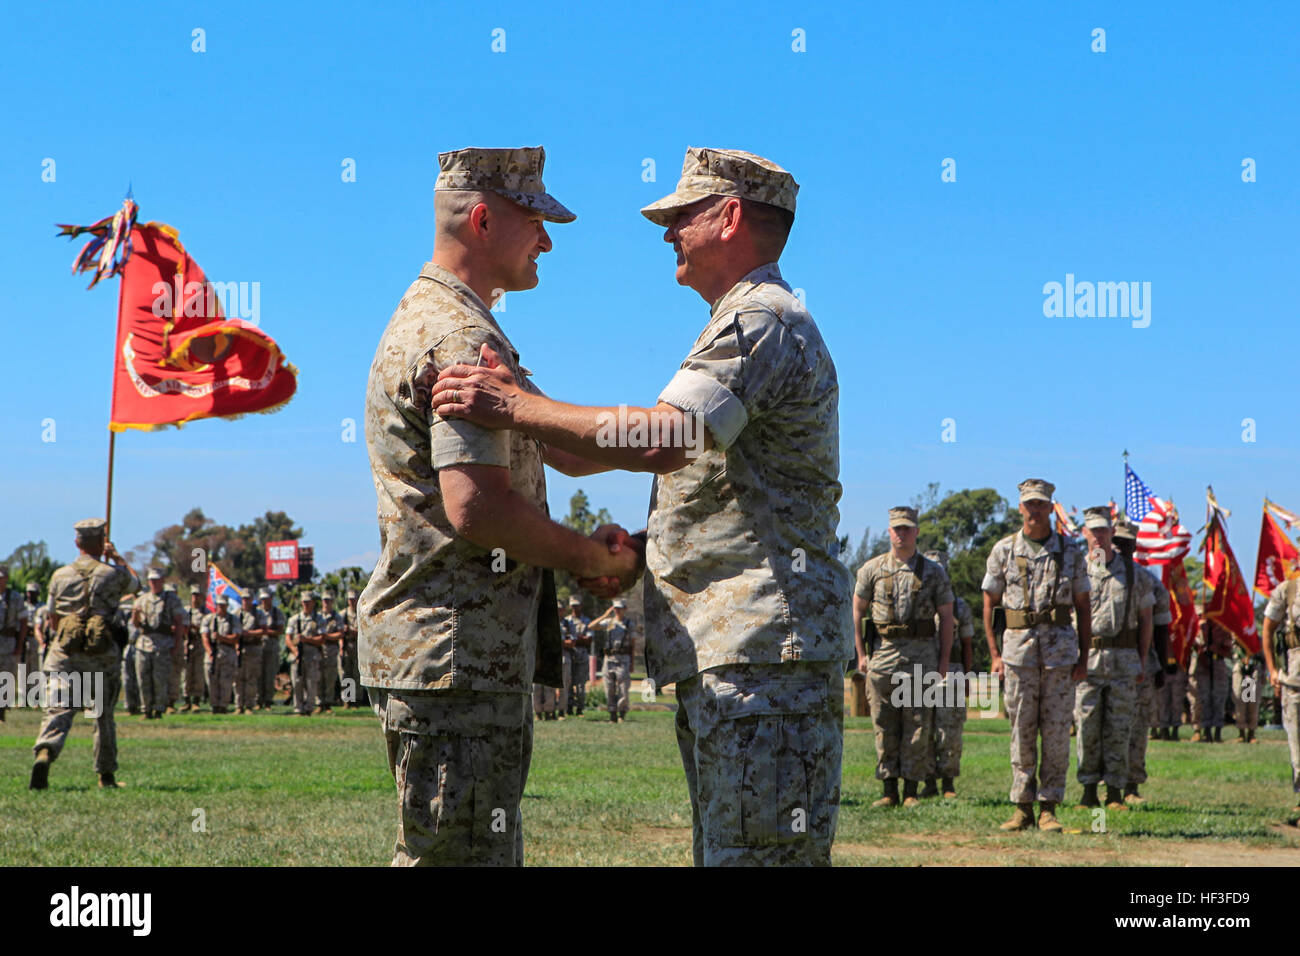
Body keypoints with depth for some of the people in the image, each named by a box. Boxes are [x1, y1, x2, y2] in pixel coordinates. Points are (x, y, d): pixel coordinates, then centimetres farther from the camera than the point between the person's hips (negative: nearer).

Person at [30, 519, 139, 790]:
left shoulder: (60, 576, 6)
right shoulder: (112, 574, 1)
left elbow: (53, 620, 16)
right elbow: (136, 583, 25)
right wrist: (117, 558, 35)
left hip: (63, 653, 0)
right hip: (102, 656, 0)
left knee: (57, 709, -9)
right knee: (103, 715, 14)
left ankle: (44, 753, -36)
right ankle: (106, 775, 21)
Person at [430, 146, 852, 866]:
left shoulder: (762, 322, -10)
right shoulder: (747, 325, 26)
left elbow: (665, 442, -25)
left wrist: (517, 407, -19)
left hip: (762, 649, -11)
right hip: (719, 653, 11)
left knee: (759, 854, -12)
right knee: (722, 852, 12)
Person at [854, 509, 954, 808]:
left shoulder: (933, 572, 6)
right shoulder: (872, 569, 7)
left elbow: (946, 617, 8)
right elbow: (857, 611, 11)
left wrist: (944, 660, 1)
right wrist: (861, 654, 4)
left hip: (921, 655, -1)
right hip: (882, 654, 1)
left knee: (918, 726, -2)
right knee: (884, 726, 2)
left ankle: (912, 791, 4)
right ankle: (889, 791, 8)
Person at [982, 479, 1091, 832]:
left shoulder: (1070, 553, 6)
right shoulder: (1004, 550, 5)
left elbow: (1083, 607, 9)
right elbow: (989, 604, 7)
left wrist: (1084, 657, 2)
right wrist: (994, 654, -1)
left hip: (1061, 648, 0)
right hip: (1019, 647, 0)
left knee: (1057, 731, -1)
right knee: (1022, 730, 2)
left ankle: (1049, 807, 5)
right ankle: (1022, 807, 8)